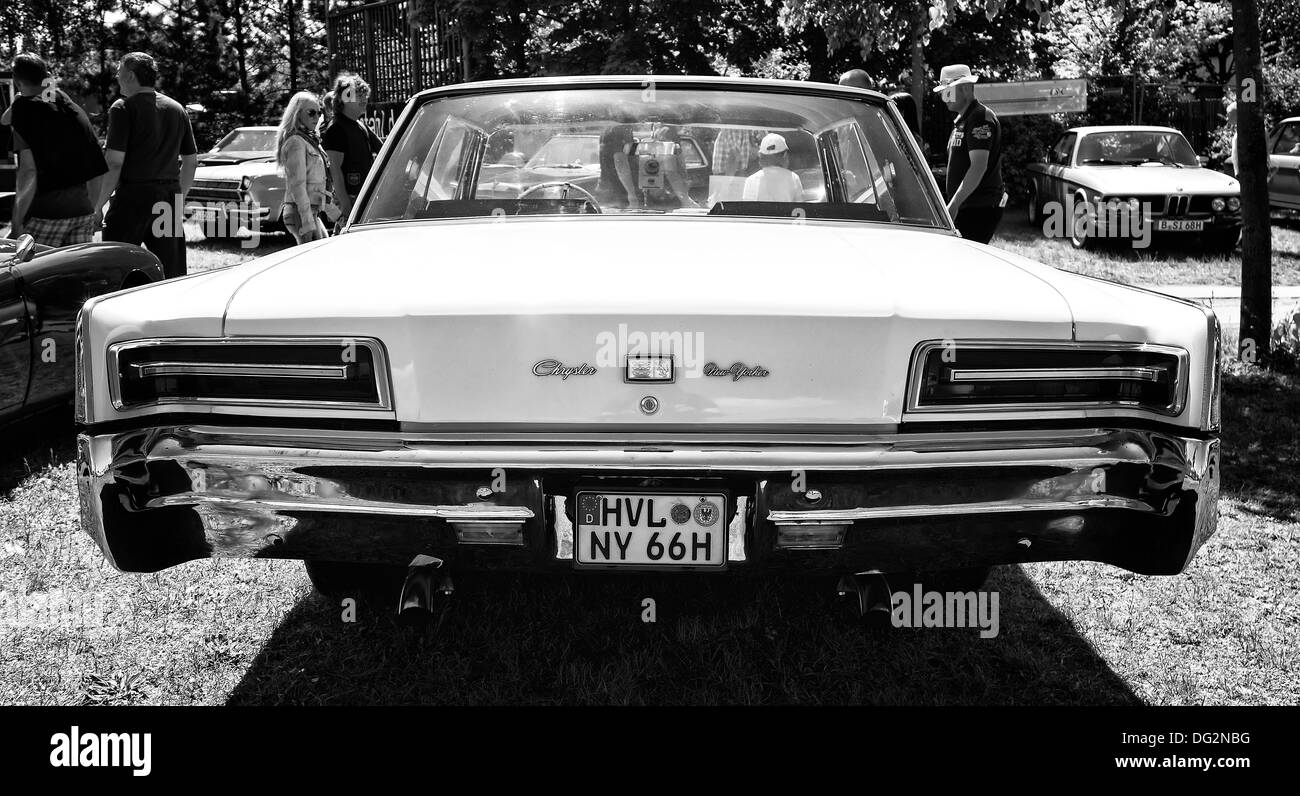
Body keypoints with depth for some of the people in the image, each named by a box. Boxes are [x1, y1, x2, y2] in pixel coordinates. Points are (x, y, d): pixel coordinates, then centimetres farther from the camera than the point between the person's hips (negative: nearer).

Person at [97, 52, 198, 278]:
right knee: (174, 275, 6)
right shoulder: (177, 109, 13)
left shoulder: (123, 108, -5)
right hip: (169, 196, 6)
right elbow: (191, 161, 16)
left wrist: (97, 205, -6)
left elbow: (114, 163, -12)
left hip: (133, 196, -5)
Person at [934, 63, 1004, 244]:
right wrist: (954, 204, 19)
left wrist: (954, 204, -25)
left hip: (980, 208, -10)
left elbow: (979, 167, -21)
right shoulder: (961, 121, 20)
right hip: (966, 208, 10)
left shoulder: (980, 118, -11)